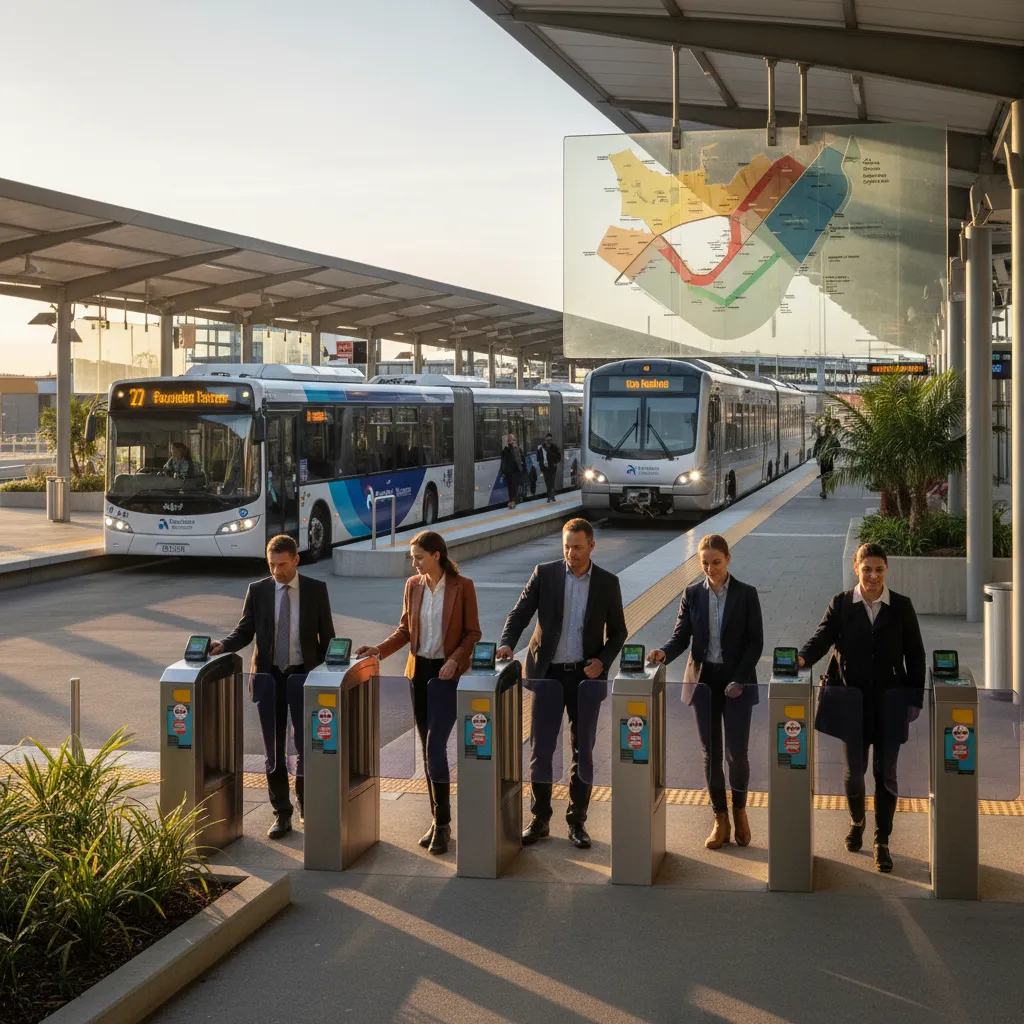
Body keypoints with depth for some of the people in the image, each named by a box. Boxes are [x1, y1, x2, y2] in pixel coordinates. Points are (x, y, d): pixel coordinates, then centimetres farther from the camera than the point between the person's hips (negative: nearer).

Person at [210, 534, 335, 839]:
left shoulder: (316, 589, 0)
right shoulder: (257, 590, 3)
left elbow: (326, 635, 3)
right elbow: (245, 630, 5)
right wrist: (223, 645, -14)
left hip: (304, 676, -1)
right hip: (268, 677, 1)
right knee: (274, 751, 2)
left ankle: (304, 801, 25)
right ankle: (281, 814, 9)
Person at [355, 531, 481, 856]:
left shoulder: (462, 586, -8)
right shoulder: (413, 585, 5)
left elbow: (473, 633, -3)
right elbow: (405, 630, 12)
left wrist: (455, 659, -17)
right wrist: (380, 650, -1)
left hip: (447, 673, -5)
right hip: (418, 671, 5)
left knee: (435, 748, -13)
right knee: (426, 748, 8)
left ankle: (443, 824, -5)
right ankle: (437, 820, 16)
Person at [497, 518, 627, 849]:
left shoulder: (608, 583, 1)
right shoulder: (545, 574, 0)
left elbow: (618, 631, 7)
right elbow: (520, 613, -2)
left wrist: (603, 661, -10)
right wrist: (507, 642, -20)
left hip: (586, 675, 0)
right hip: (548, 673, 0)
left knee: (583, 750, 4)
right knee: (541, 748, -1)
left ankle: (577, 822, 14)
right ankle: (540, 819, 10)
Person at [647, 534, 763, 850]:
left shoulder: (746, 594, -3)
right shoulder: (692, 594, 3)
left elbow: (755, 642, -4)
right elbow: (682, 635, 2)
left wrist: (739, 680, -11)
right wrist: (665, 653, -19)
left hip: (737, 682, -2)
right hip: (703, 681, 2)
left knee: (736, 752, -5)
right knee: (711, 753, 5)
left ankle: (739, 810, 19)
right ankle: (720, 820, 14)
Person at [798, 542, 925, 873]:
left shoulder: (901, 606, 1)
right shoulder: (840, 604, 1)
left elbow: (915, 654, 5)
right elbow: (822, 637, -8)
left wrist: (915, 698, 1)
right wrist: (803, 657, -28)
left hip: (890, 700, 0)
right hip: (852, 698, 0)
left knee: (885, 772, 0)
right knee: (853, 770, 6)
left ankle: (882, 842, 9)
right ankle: (856, 823, 34)